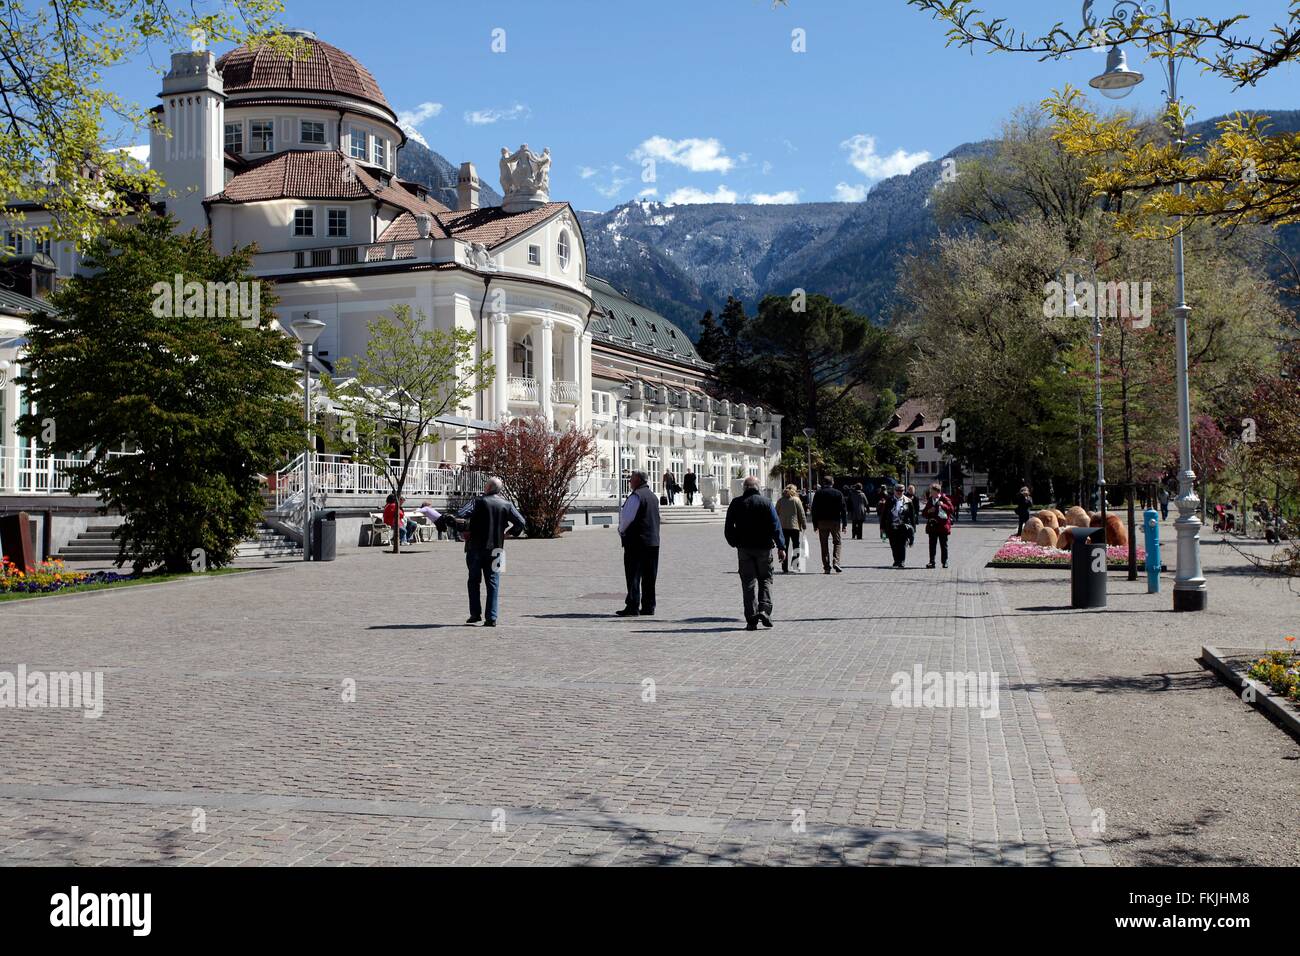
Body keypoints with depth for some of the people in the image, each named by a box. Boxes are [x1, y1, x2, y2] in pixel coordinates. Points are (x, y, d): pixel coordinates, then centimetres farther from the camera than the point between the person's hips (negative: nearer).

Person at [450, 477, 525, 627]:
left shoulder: (479, 501, -7)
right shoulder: (507, 505, 4)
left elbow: (460, 516, -18)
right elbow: (521, 522, 3)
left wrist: (464, 530, -3)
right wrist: (509, 533, 14)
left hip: (476, 547, -2)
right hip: (496, 548, 2)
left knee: (474, 580, 13)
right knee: (493, 583, 5)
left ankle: (475, 613, 10)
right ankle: (491, 618, 0)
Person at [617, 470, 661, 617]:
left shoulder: (636, 496, -12)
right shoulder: (653, 496, 14)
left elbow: (627, 517, -17)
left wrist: (621, 531, 2)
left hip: (636, 541, -8)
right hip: (653, 541, 8)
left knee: (633, 576, -4)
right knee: (649, 576, 10)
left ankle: (632, 607, -6)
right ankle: (648, 607, 12)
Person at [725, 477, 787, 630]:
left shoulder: (736, 503, 2)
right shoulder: (766, 502, -3)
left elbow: (728, 528, 5)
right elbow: (775, 526, -8)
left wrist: (734, 543, 19)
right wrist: (781, 547, -7)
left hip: (744, 548, 1)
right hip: (764, 548, -1)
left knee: (748, 582, 4)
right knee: (765, 579, 12)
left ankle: (752, 619, -2)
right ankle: (765, 609, -8)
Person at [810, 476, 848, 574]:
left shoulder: (818, 493, 2)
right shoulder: (838, 493, 1)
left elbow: (814, 510, 1)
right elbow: (843, 509, -1)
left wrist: (815, 524, 5)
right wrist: (844, 524, 1)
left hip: (822, 522, 1)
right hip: (835, 522, 0)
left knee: (824, 544, 6)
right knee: (837, 542, 10)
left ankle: (826, 566, 2)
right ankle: (836, 562, -8)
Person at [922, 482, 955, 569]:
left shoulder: (945, 499, -1)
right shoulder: (929, 501, 12)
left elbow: (952, 510, -10)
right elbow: (923, 514, 14)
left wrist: (943, 505, -23)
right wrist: (928, 511, -7)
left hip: (942, 525, -4)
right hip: (932, 526, 4)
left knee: (943, 545, 3)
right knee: (932, 545, 0)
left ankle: (945, 562, 10)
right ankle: (932, 562, 1)